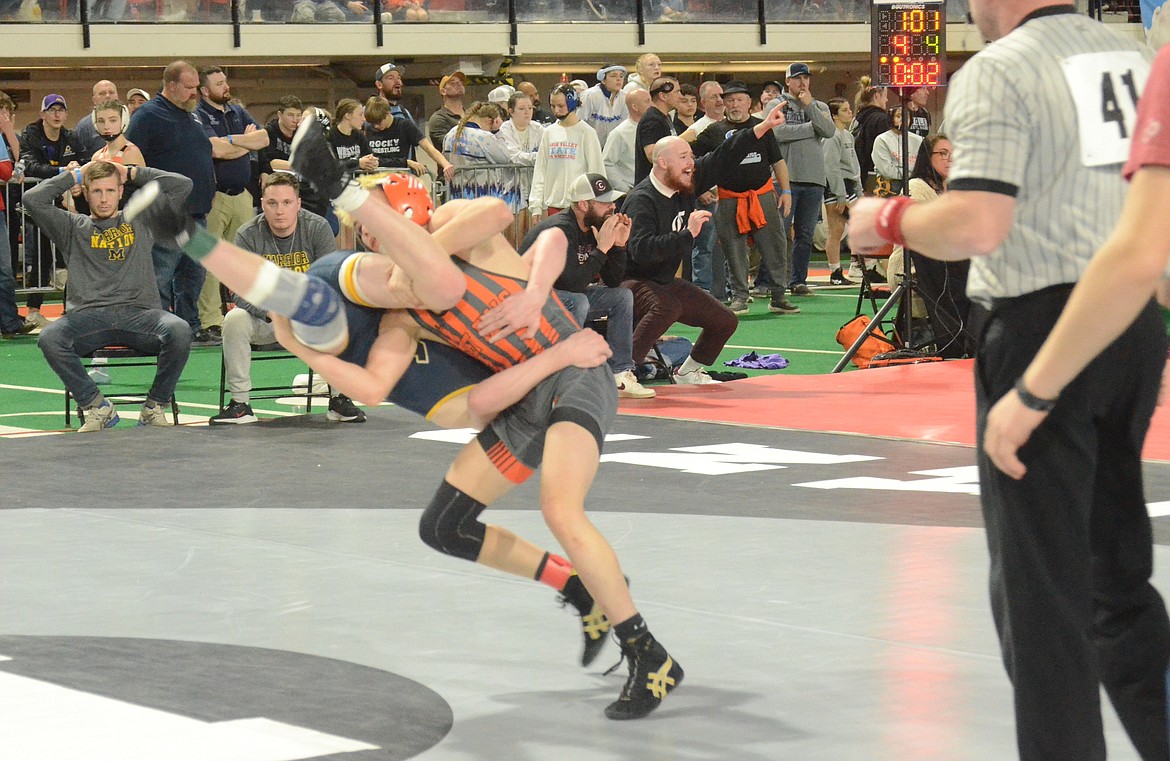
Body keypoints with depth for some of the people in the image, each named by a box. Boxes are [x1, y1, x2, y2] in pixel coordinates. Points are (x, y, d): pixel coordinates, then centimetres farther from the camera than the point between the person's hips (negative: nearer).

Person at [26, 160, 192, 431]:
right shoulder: (73, 228, 21)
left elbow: (182, 185, 16)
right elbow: (33, 200, 8)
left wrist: (131, 172, 20)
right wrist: (75, 175, 17)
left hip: (140, 312, 0)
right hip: (88, 315, 0)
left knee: (179, 331, -33)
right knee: (49, 338, -32)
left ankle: (155, 407, -12)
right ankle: (97, 408, -15)